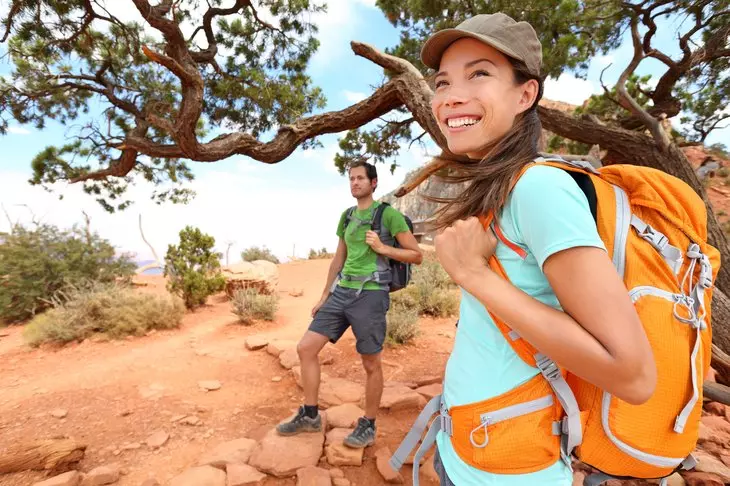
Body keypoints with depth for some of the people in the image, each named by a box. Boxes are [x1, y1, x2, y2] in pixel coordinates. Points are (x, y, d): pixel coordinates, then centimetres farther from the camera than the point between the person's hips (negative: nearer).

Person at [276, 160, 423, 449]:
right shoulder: (347, 216, 14)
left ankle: (368, 426, 28)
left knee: (371, 365, 7)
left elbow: (417, 256, -3)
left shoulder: (388, 213, -4)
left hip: (370, 295, -6)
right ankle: (310, 416, 22)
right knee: (305, 348, 4)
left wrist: (382, 248, -15)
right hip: (341, 292, 7)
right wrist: (323, 297, 20)